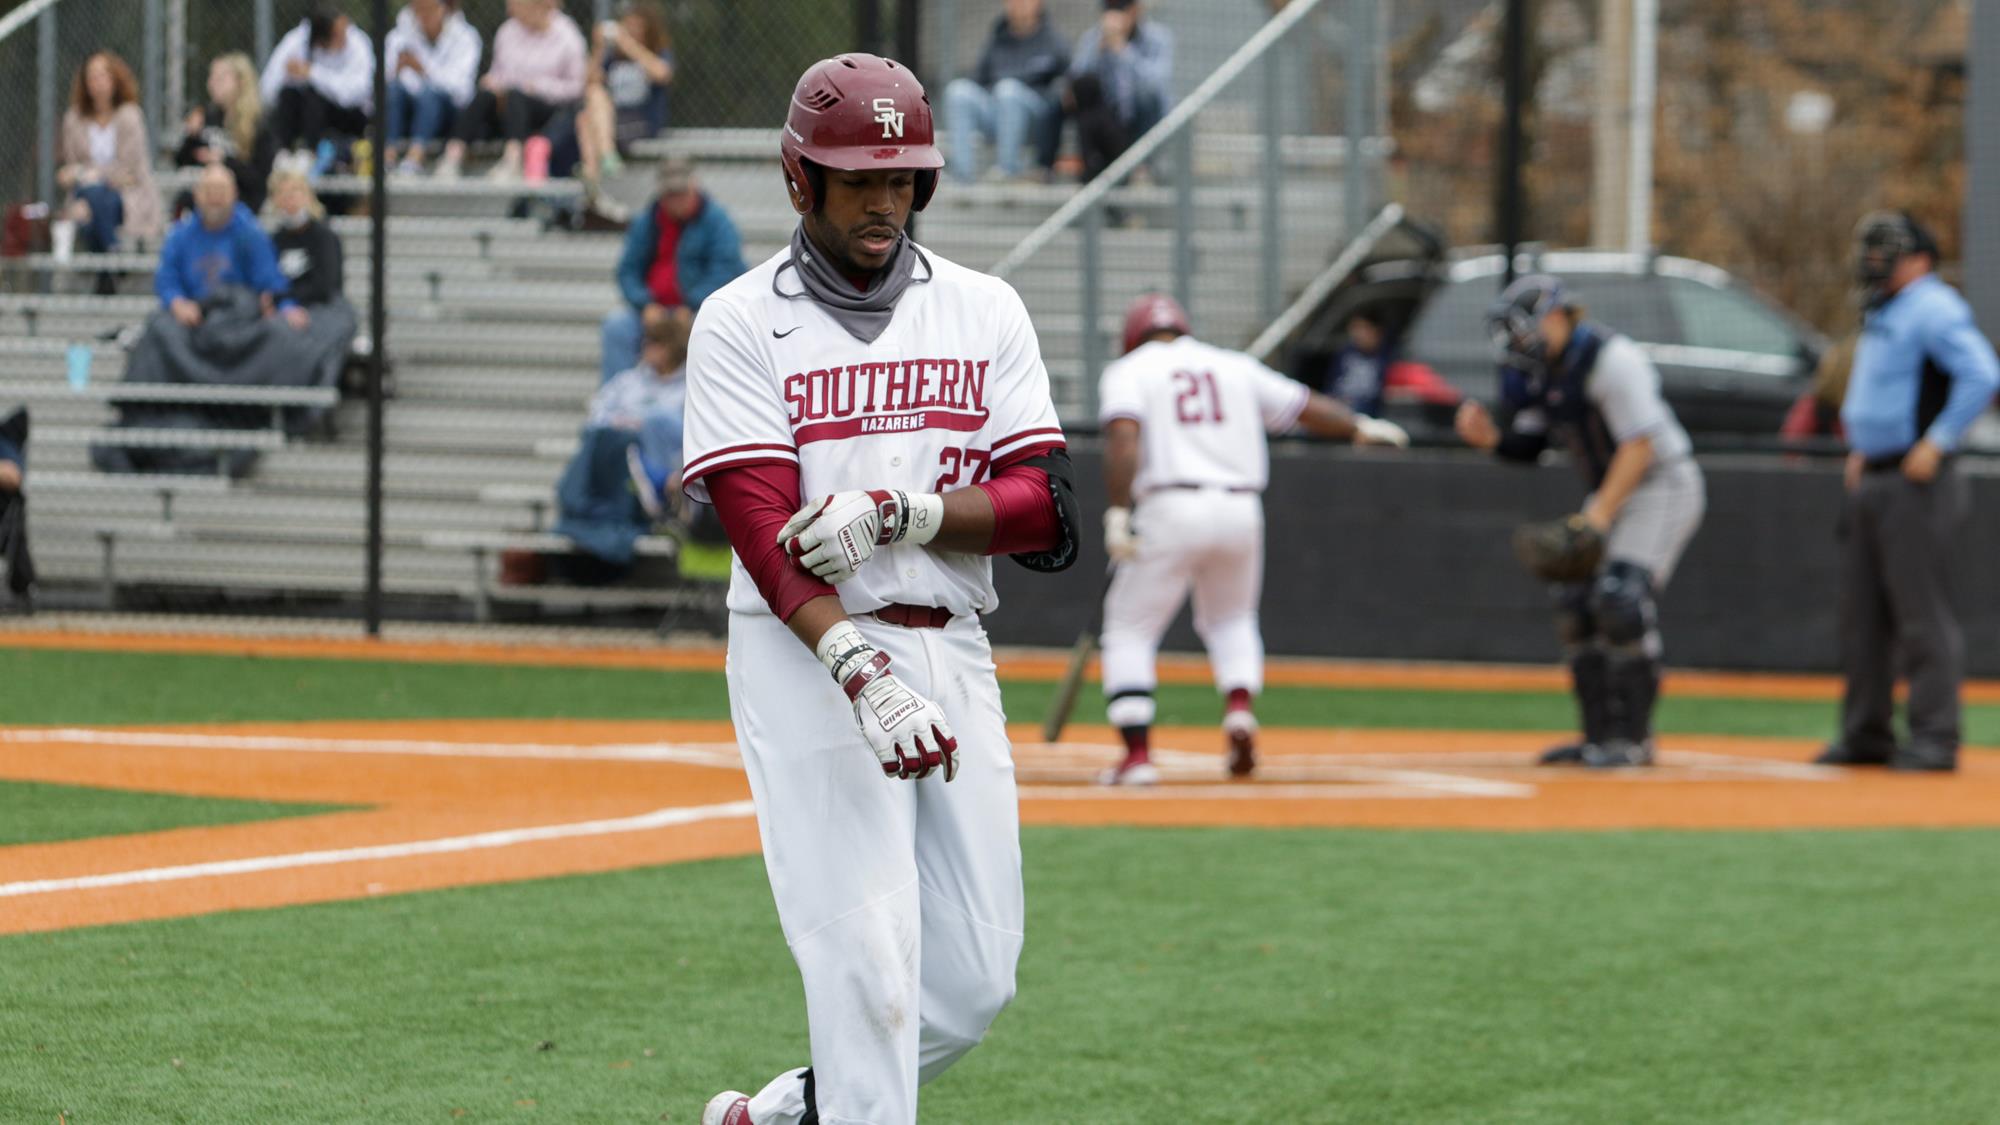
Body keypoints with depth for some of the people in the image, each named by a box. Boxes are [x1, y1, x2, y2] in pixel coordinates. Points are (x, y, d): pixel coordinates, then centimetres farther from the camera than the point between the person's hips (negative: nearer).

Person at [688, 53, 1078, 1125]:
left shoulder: (985, 312, 9)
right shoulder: (741, 323, -3)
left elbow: (1046, 514, 0)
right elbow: (762, 528, -15)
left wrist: (894, 509, -17)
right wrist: (864, 676, -28)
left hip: (953, 654, 5)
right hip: (805, 654, -5)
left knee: (975, 977, 5)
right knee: (866, 951, -15)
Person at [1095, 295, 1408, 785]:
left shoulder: (1128, 371, 7)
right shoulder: (1233, 367, 18)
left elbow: (1123, 440, -12)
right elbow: (1307, 405, 25)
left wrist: (1116, 514, -19)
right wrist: (1363, 428, 42)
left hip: (1171, 510, -4)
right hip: (1241, 512, 4)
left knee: (1129, 630, 7)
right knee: (1230, 619, 26)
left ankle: (1137, 754, -5)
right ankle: (1240, 707, 0)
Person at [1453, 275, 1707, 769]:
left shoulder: (1610, 358, -21)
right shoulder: (1544, 370, 7)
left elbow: (1640, 443, -25)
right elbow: (1527, 448, 12)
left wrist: (1600, 512, -30)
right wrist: (1490, 437, -9)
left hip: (1662, 484, -10)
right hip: (1612, 493, 10)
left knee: (1622, 598, -20)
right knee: (1575, 603, 3)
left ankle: (1633, 738, -16)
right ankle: (1601, 735, 9)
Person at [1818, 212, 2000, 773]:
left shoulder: (1933, 308, -12)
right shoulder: (1881, 315, 19)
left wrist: (1937, 442, -23)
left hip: (1914, 481, -10)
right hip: (1871, 482, 10)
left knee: (1922, 611, -9)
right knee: (1862, 614, 11)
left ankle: (1934, 737, -8)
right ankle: (1866, 733, 18)